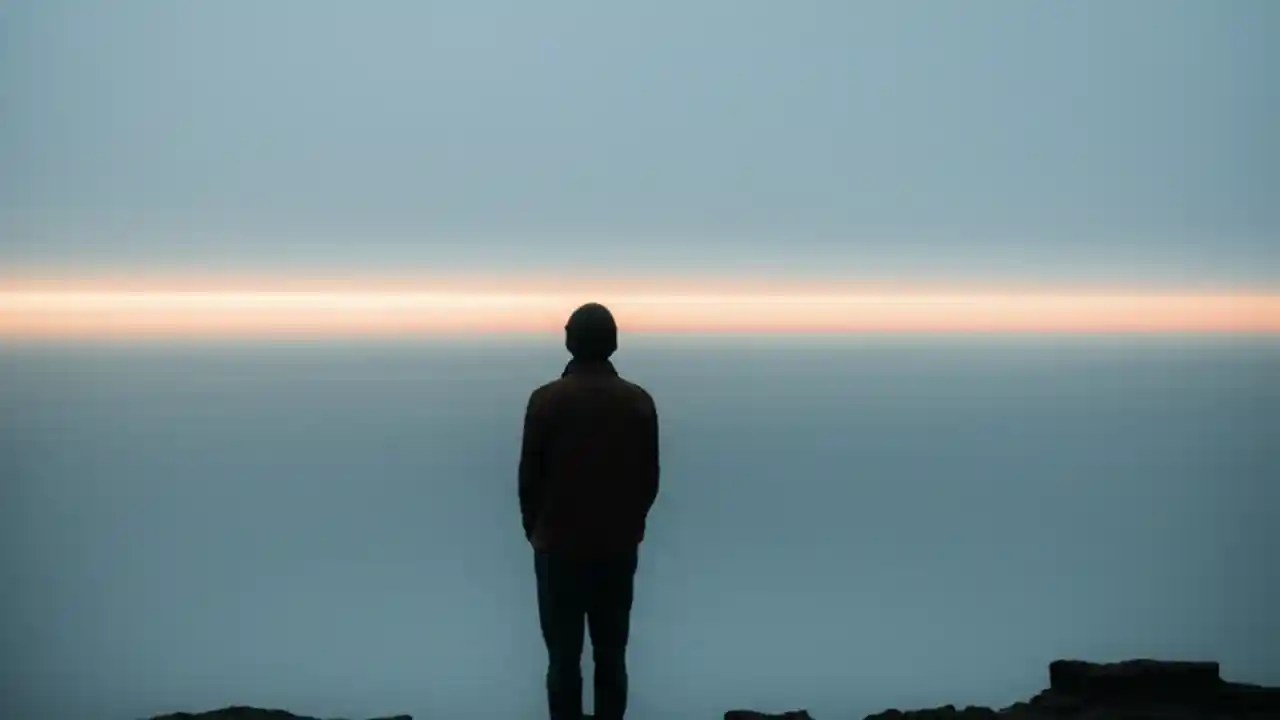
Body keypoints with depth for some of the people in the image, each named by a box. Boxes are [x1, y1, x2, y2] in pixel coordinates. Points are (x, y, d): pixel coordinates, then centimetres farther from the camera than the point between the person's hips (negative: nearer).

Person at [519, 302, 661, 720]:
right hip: (620, 548, 2)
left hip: (559, 547, -2)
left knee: (564, 657, 5)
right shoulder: (639, 402, -2)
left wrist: (535, 529, 12)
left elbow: (530, 476, -5)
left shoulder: (547, 400, -10)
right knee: (612, 657, 10)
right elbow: (649, 479, 3)